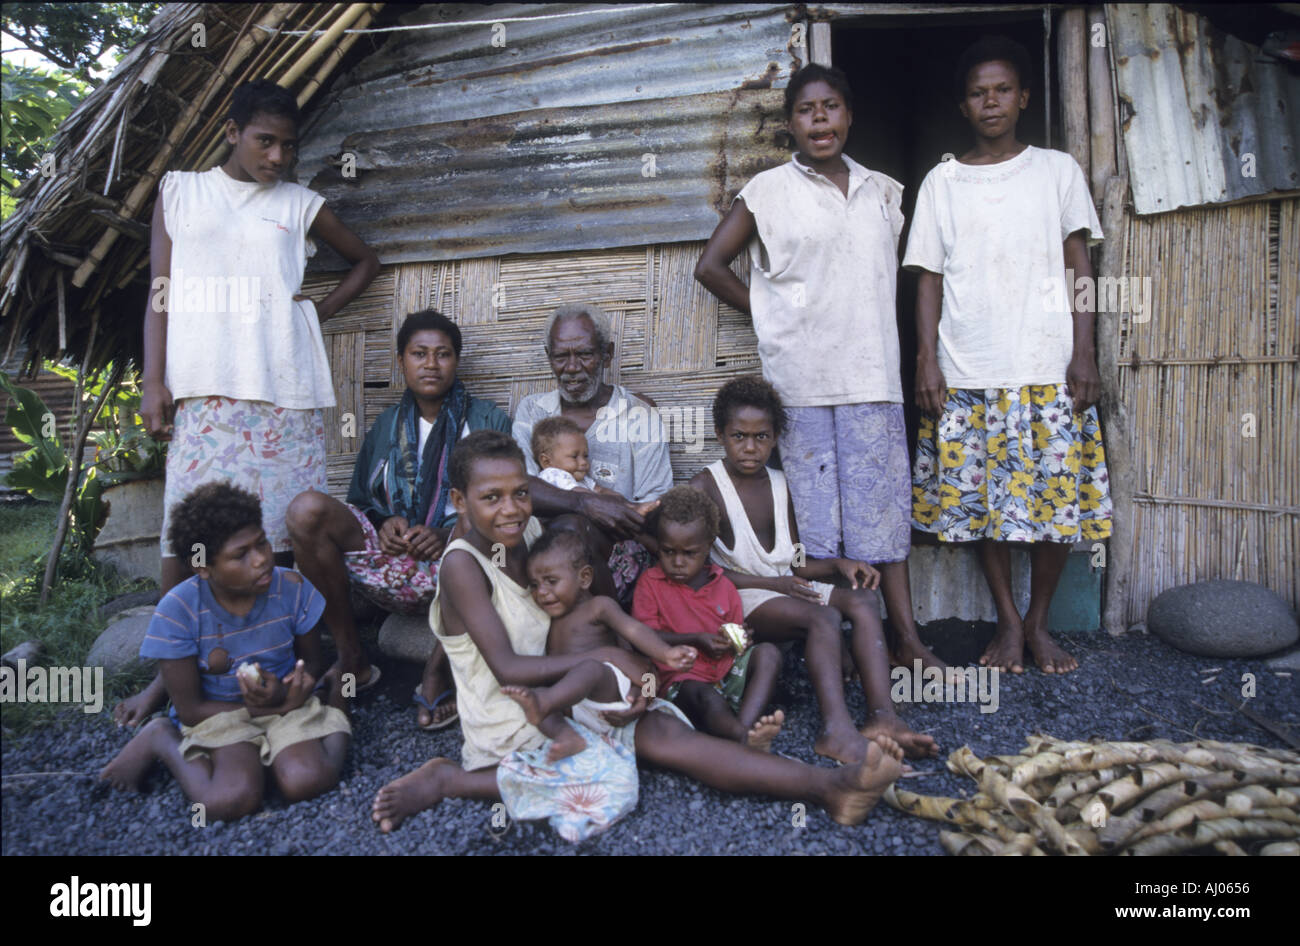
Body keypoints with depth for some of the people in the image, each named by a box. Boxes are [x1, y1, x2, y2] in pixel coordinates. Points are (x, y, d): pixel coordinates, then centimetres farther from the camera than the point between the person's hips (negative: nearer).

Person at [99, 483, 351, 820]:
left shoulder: (293, 589, -12)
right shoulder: (177, 611, -17)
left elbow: (312, 660, 5)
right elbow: (189, 708, -11)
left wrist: (285, 695, -19)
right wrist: (276, 708, -18)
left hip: (284, 703, 0)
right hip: (217, 713, 0)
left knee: (305, 781, -28)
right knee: (230, 799, -27)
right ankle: (162, 741, 2)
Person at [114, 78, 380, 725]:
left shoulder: (301, 204, 15)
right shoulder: (180, 190, 14)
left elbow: (365, 260, 28)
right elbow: (160, 290, 9)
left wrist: (321, 309, 11)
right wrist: (153, 381, -1)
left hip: (285, 384, 1)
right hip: (205, 386, 0)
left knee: (277, 527, -1)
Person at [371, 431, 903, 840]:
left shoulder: (531, 532, 4)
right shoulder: (463, 563, -17)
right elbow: (506, 667, -21)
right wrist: (600, 658, -21)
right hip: (508, 727, -6)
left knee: (661, 730, -16)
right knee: (610, 779, -27)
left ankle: (829, 787, -26)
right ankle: (450, 780, -17)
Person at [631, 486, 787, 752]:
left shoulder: (723, 586, 15)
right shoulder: (650, 582, 5)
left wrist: (738, 640, -5)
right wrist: (696, 640, -12)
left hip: (729, 672, 5)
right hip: (684, 678, -5)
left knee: (767, 653, -21)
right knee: (707, 699, -38)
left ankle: (745, 727, -42)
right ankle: (747, 741, -67)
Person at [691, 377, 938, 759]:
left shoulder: (778, 483, 15)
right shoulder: (706, 485, -4)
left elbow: (795, 562, 16)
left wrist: (838, 564, -4)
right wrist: (769, 583, -16)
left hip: (785, 586, 7)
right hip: (738, 597, -7)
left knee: (863, 599, -19)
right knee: (824, 616, -32)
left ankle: (882, 716, -34)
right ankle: (836, 730, -49)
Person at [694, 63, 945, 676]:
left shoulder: (881, 192, 15)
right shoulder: (769, 192, 4)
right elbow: (710, 265, 5)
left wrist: (875, 328, 8)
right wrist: (769, 316, 3)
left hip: (870, 373, 3)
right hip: (802, 378, -3)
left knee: (882, 498, 3)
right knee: (816, 505, 1)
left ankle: (905, 637, 9)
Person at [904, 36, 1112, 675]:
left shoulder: (1057, 170, 11)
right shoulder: (941, 182, 11)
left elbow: (1078, 265, 6)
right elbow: (929, 278, 7)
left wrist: (1084, 352, -3)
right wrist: (926, 360, -2)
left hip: (1049, 366, 0)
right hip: (967, 372, 0)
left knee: (1058, 497, -1)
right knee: (980, 500, 1)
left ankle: (1039, 621, 16)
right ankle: (1008, 621, 17)